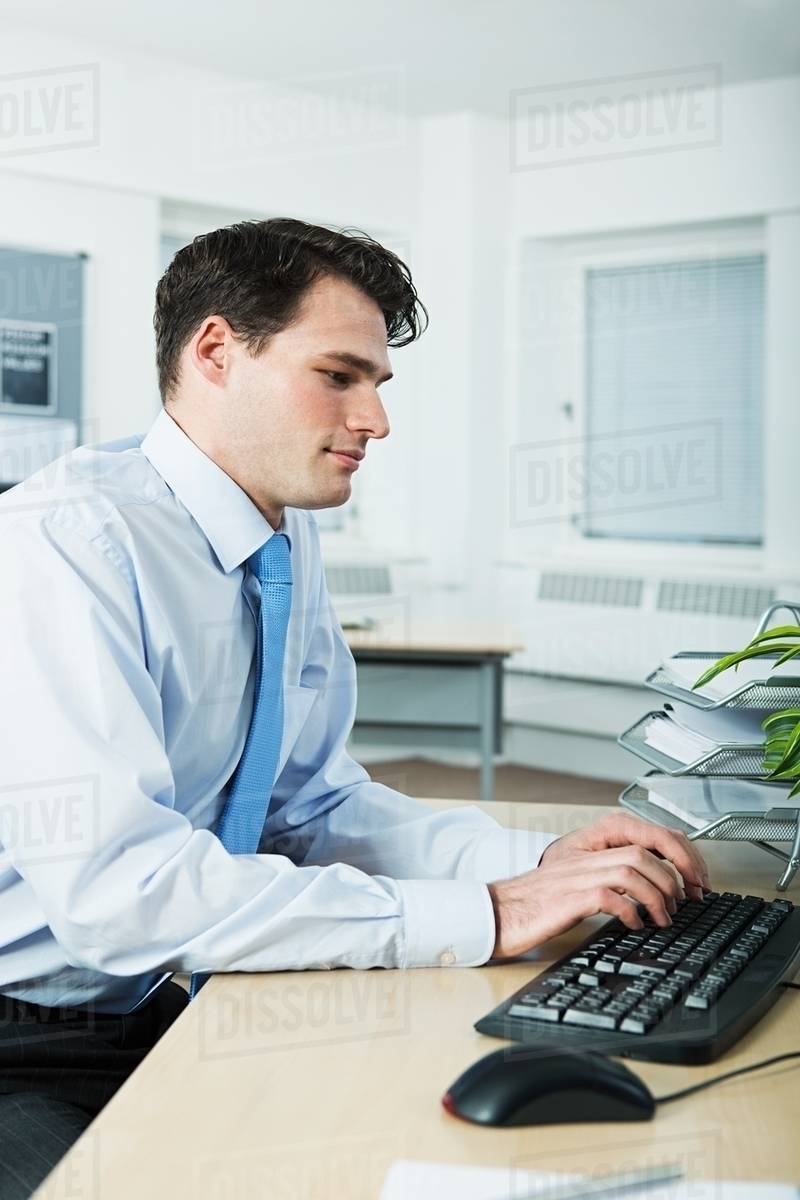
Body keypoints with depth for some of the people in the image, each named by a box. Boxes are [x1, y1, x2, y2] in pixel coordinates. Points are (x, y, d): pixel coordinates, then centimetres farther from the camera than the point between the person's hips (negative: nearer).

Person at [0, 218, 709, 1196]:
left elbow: (312, 805, 8)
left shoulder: (290, 541, 4)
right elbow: (113, 883, -31)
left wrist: (539, 861, -9)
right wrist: (485, 917, -29)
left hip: (156, 1007, 7)